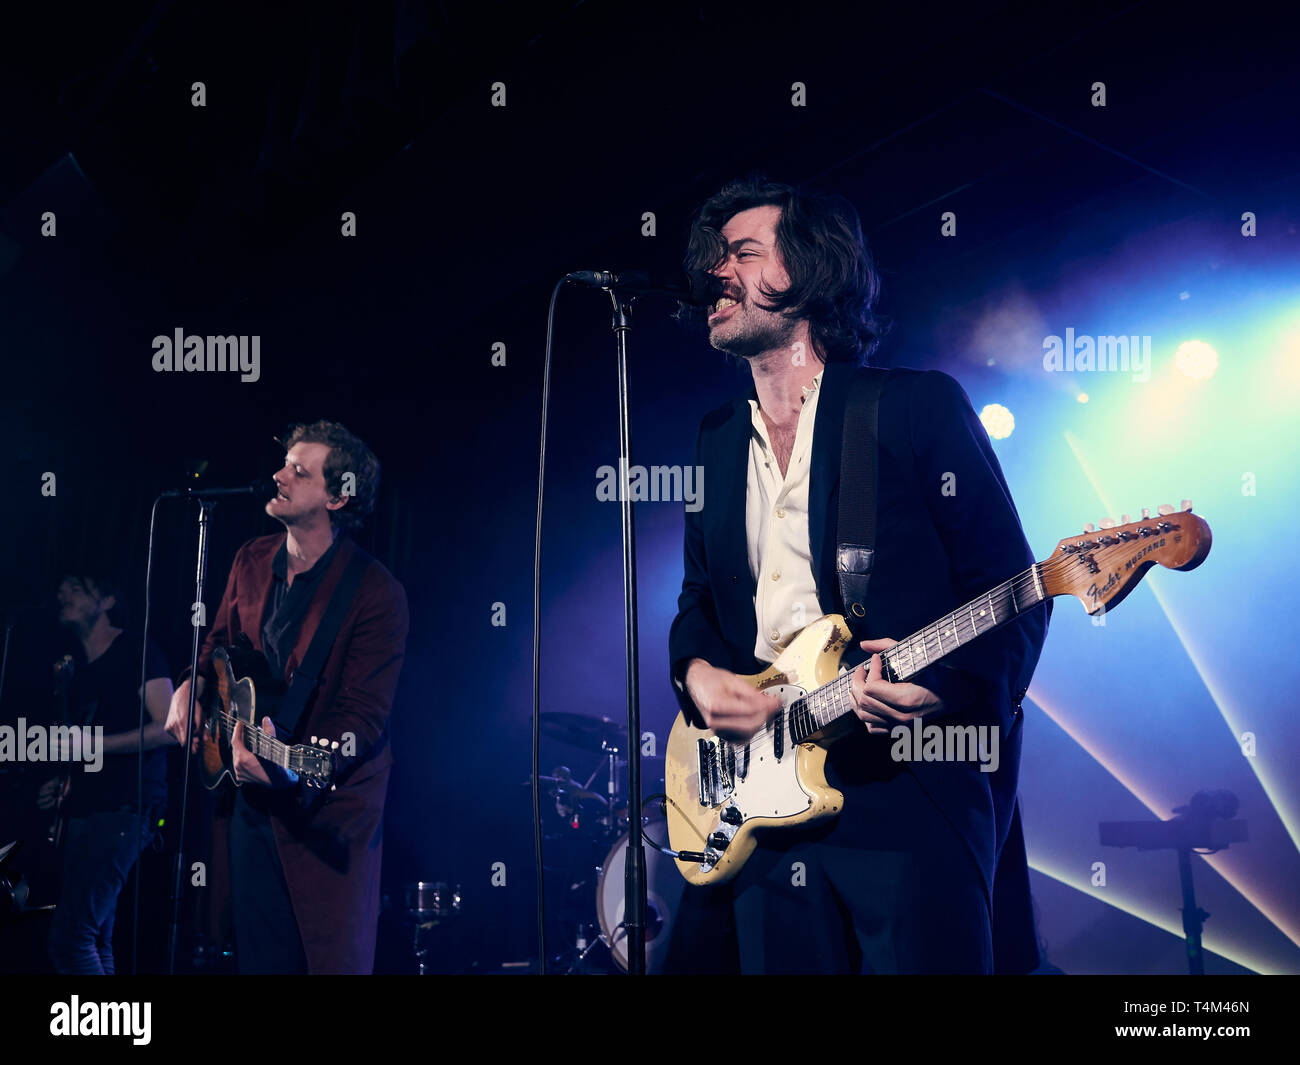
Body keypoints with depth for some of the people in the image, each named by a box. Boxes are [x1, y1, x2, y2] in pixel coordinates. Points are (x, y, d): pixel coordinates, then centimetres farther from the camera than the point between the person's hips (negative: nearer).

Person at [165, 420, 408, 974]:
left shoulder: (376, 593, -17)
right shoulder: (253, 561, 5)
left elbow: (363, 715, -20)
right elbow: (220, 640, 23)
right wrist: (190, 687, 4)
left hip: (327, 808, -6)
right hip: (252, 799, 6)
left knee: (335, 960, 0)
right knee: (260, 955, 13)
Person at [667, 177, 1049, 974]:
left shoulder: (920, 406, -1)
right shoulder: (720, 440, 17)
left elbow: (1012, 590, -4)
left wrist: (949, 684, -23)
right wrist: (696, 672, -1)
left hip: (911, 787, -5)